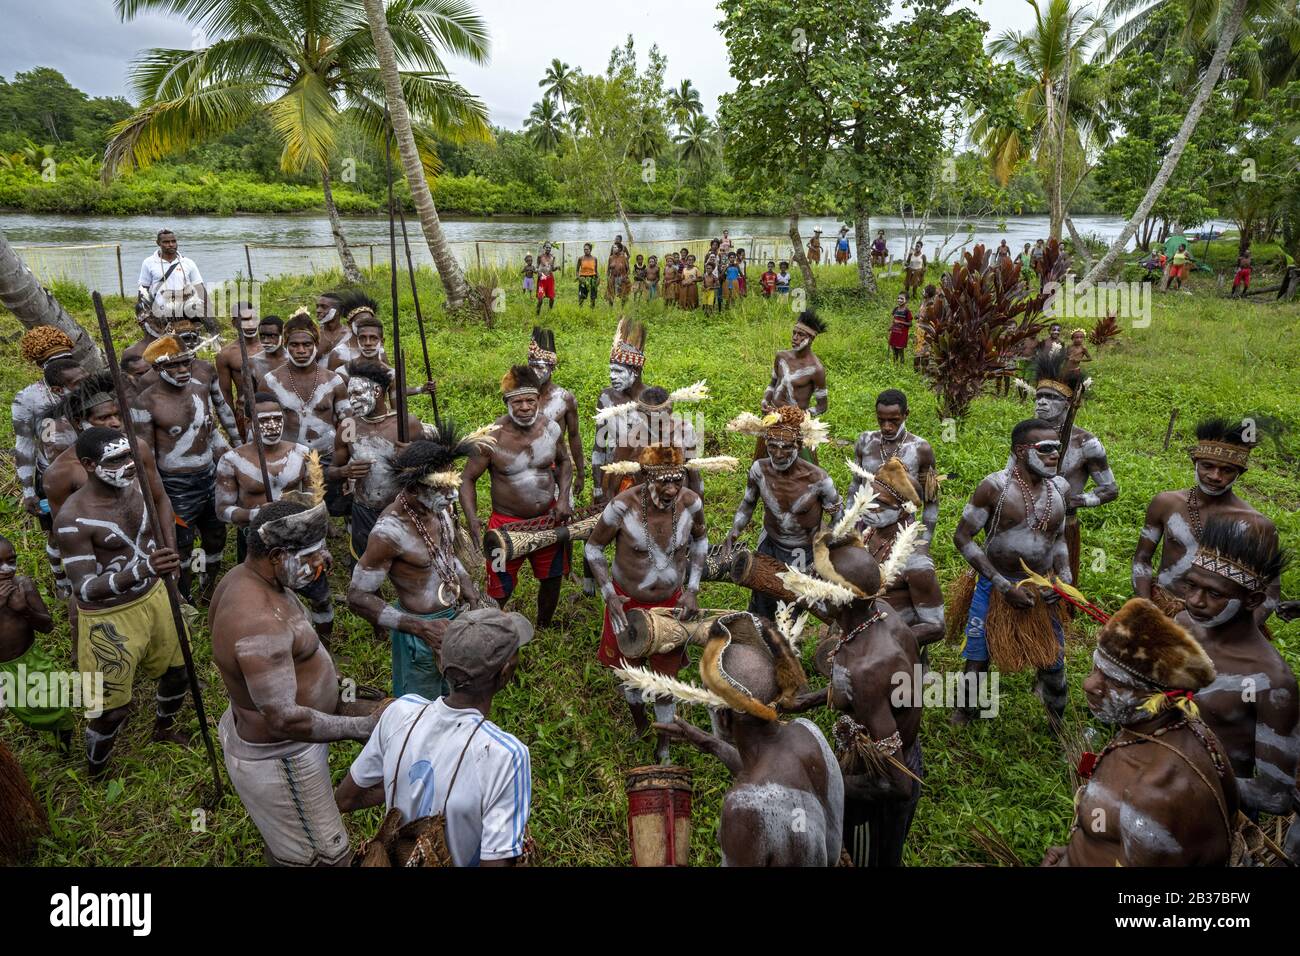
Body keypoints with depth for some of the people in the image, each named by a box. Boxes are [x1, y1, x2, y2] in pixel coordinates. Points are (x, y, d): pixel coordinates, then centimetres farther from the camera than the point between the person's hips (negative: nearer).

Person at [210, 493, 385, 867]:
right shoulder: (258, 622, -36)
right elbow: (283, 720, -36)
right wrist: (364, 727, -31)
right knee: (322, 857, 9)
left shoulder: (243, 577, -4)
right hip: (278, 757, -9)